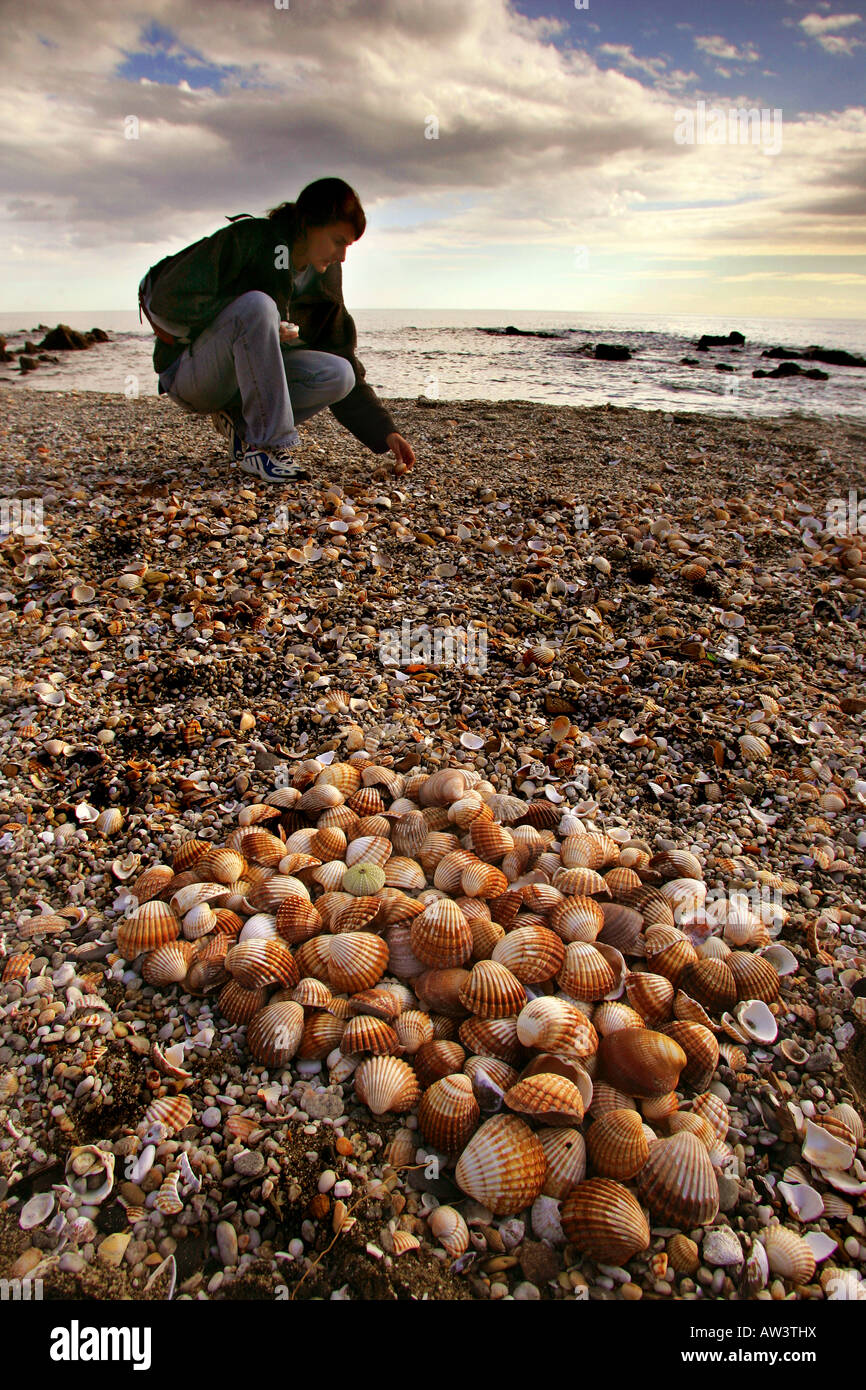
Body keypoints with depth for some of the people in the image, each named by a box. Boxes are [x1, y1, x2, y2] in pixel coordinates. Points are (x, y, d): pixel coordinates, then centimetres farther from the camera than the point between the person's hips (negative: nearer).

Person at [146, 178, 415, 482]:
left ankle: (241, 423, -2)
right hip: (188, 374, -5)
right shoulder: (246, 240, -14)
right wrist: (259, 329, -22)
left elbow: (347, 366, 4)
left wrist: (386, 434, -5)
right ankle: (266, 446, -28)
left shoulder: (324, 280, 4)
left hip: (247, 377, 6)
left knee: (339, 375, -18)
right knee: (257, 305, -34)